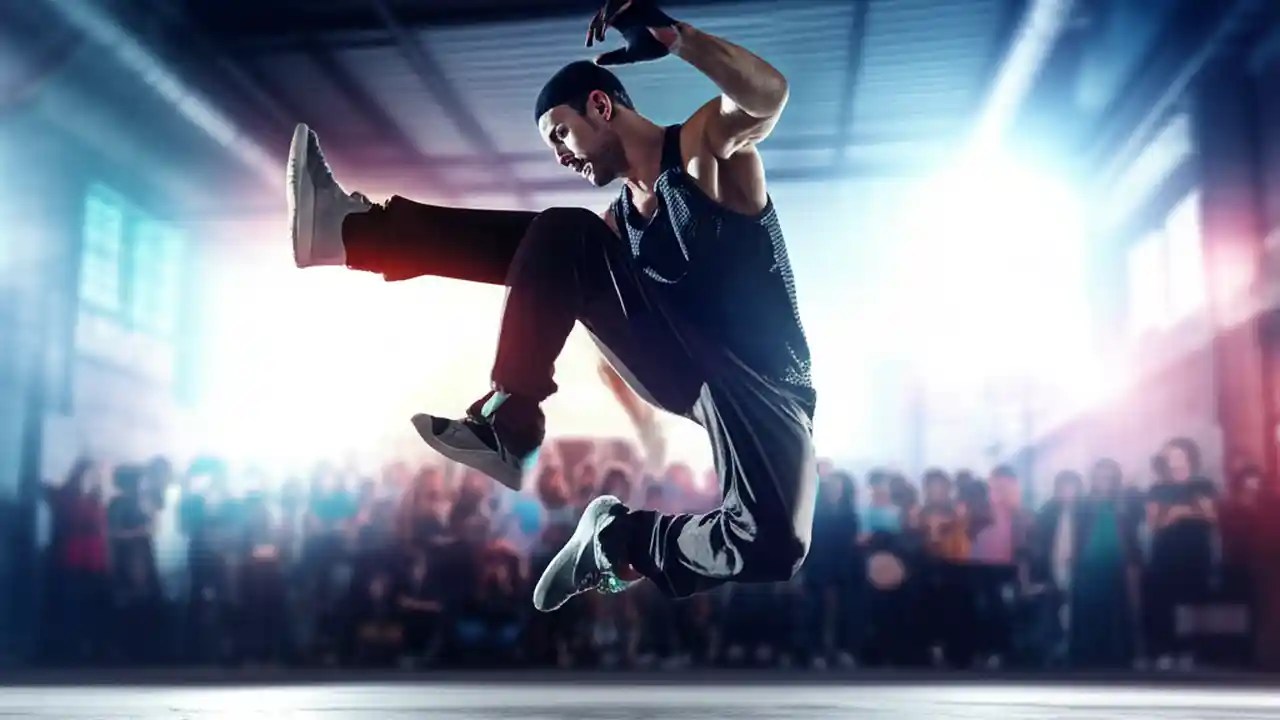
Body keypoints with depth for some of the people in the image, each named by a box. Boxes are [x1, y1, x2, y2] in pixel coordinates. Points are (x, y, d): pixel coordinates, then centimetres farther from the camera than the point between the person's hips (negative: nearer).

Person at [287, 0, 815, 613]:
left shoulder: (705, 148, -6)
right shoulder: (617, 220, 14)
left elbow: (769, 96, -28)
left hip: (759, 387, -5)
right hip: (681, 366, 5)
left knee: (771, 546, -36)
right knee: (557, 235, -7)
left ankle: (625, 539, -10)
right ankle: (506, 420, -13)